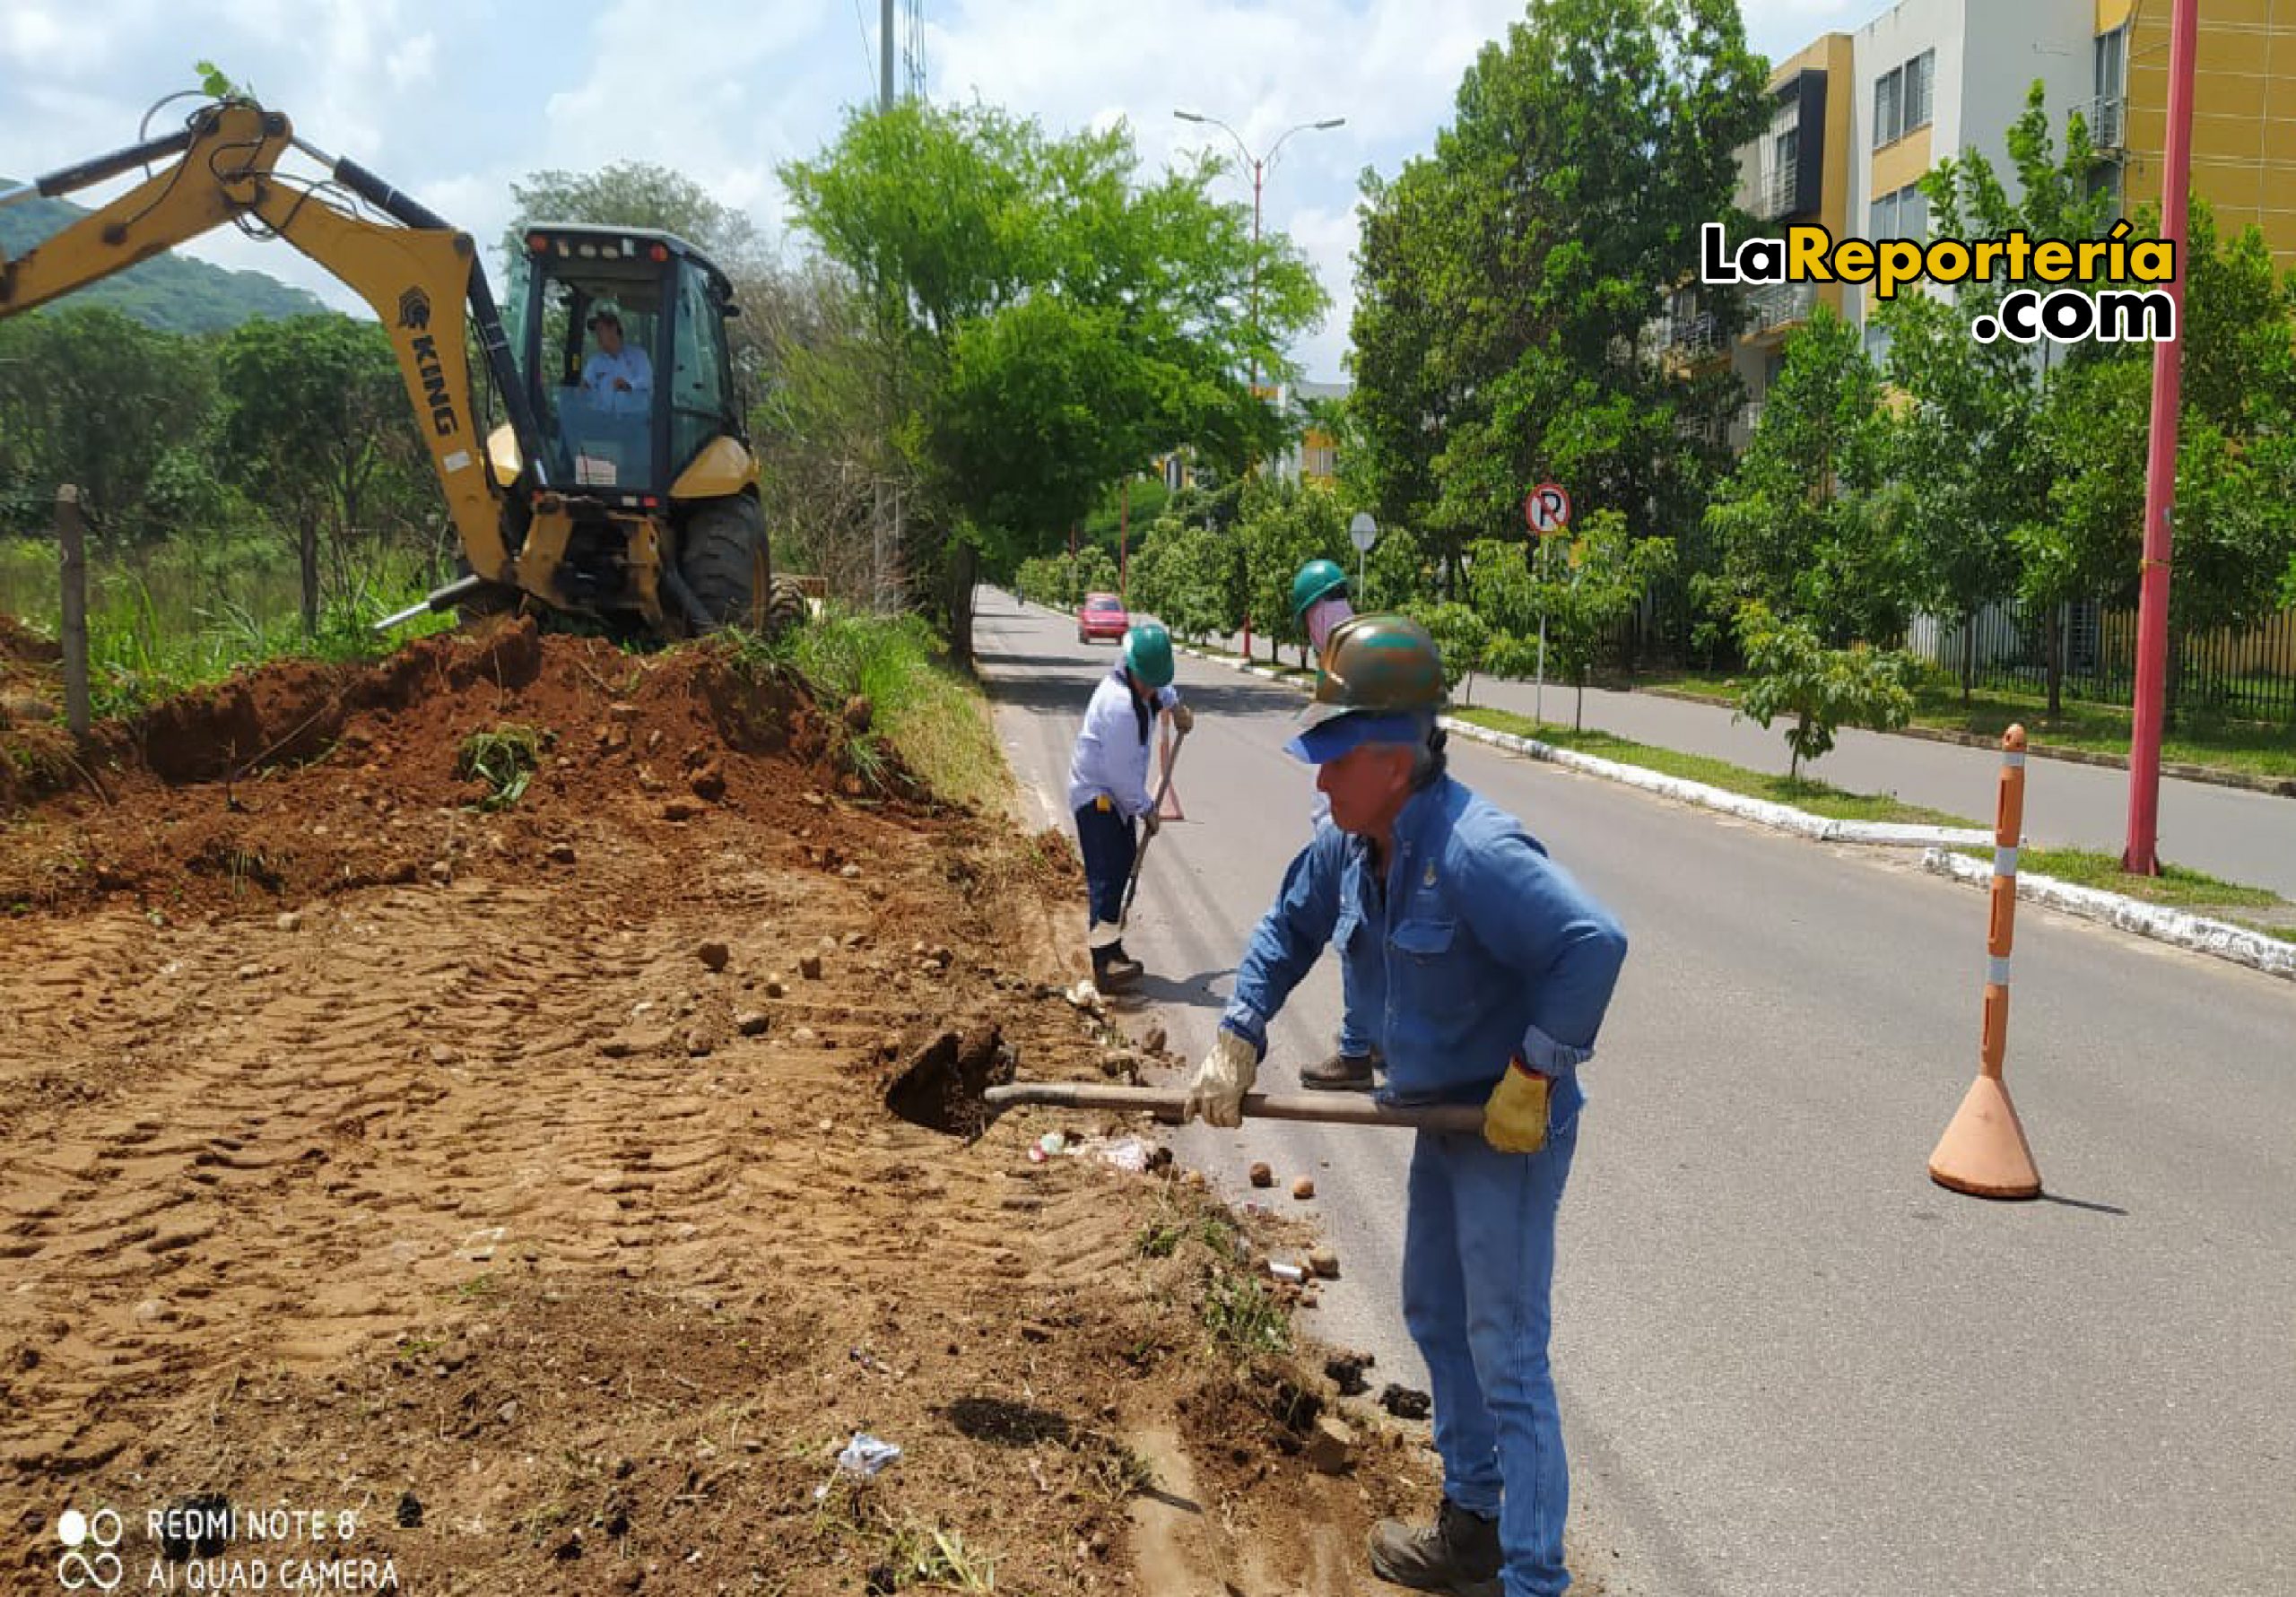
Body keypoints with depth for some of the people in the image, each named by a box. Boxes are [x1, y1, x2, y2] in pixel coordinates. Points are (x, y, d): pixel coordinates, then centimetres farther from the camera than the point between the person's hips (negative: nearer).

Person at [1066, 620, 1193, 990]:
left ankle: (1110, 949, 25)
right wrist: (1145, 808, -15)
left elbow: (1160, 687, 30)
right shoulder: (1119, 705, -28)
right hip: (1096, 795, -10)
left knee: (1123, 862, 14)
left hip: (1115, 793, 10)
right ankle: (1105, 963, -16)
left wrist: (1175, 704, 13)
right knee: (1107, 873, -14)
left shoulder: (1139, 682, 0)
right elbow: (1120, 771, -25)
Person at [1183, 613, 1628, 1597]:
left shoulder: (1472, 851, -30)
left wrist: (1531, 1079, -28)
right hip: (1441, 1114, 10)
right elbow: (1288, 931, 12)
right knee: (1435, 1319, 22)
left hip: (1512, 1126, -10)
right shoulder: (1347, 845, -2)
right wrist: (1234, 1043, 2)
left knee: (1506, 1356, -2)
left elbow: (1594, 943, -36)